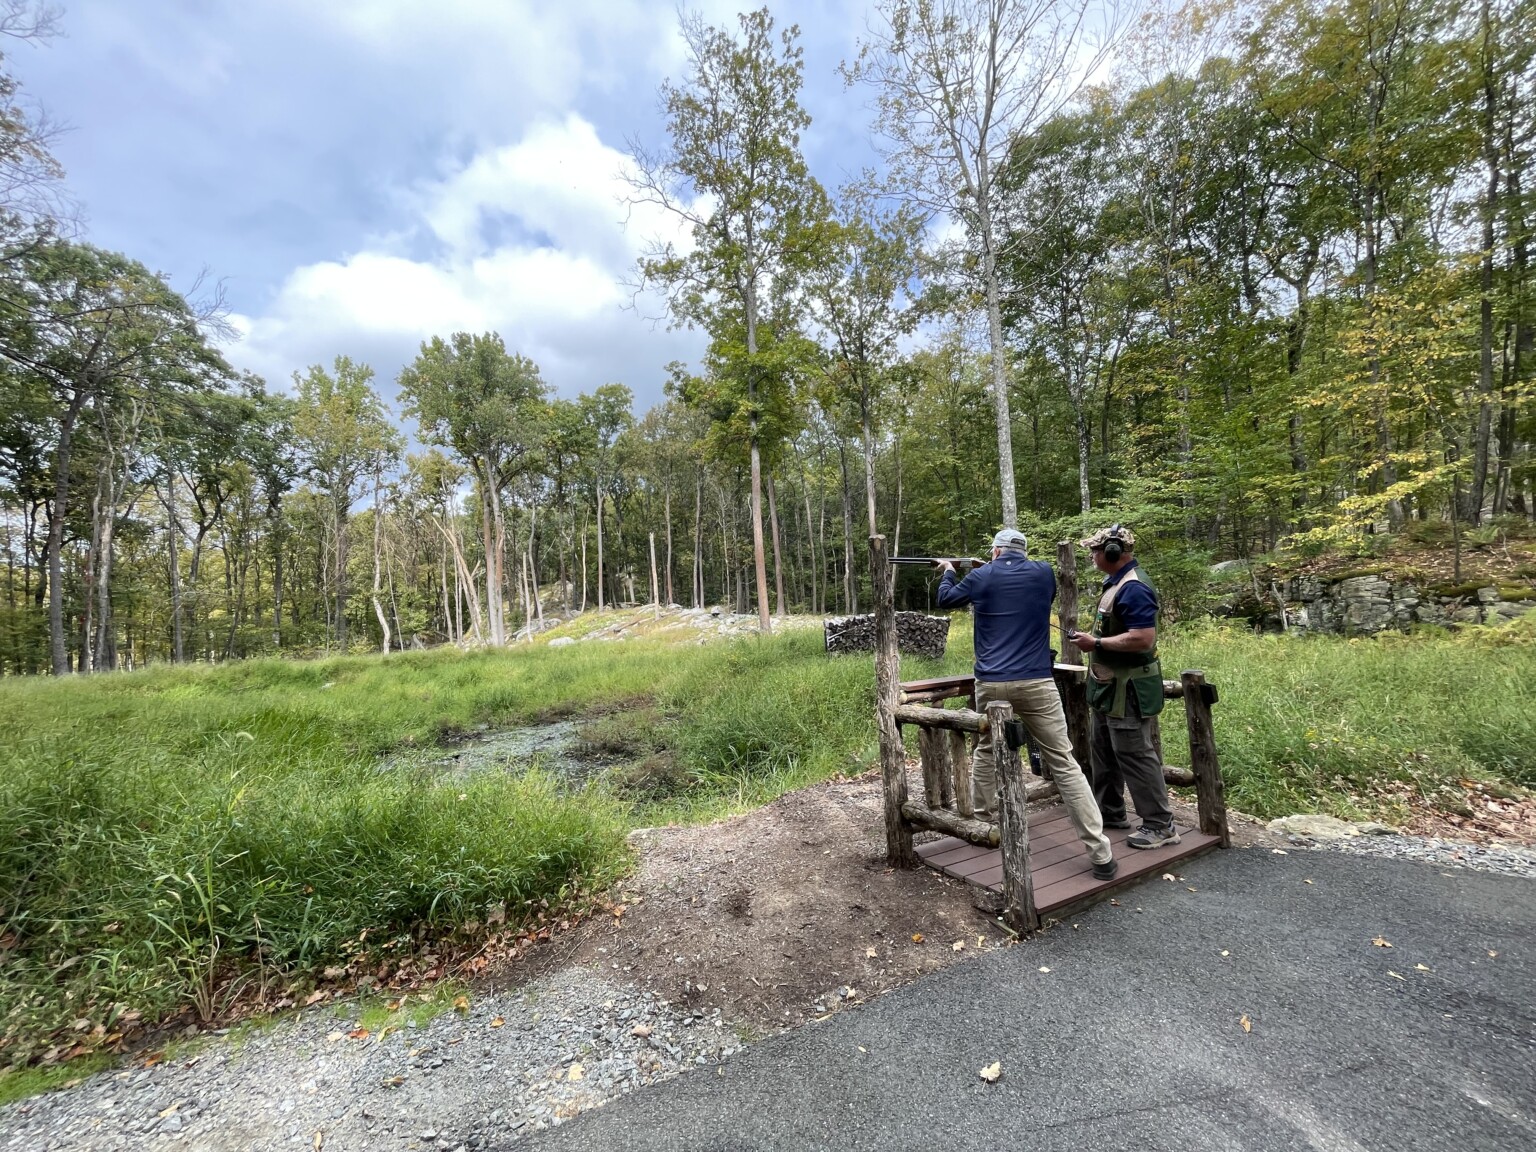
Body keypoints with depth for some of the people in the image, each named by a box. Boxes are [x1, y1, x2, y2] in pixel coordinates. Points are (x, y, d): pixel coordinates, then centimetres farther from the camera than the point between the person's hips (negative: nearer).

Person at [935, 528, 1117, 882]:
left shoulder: (980, 577, 3)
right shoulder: (1044, 572, 6)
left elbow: (946, 599, 20)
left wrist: (948, 572, 39)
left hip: (991, 683, 0)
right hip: (1036, 683, 0)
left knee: (985, 751, 22)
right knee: (1063, 764, 2)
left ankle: (982, 819, 31)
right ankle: (1101, 854, 2)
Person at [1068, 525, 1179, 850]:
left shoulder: (1134, 588, -22)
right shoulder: (1116, 582, 11)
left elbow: (1143, 639, -29)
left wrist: (1096, 643, -22)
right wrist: (1092, 639, 10)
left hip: (1127, 689, -11)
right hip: (1110, 686, 11)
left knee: (1135, 755, -1)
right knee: (1104, 750, 19)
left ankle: (1160, 825, 12)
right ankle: (1110, 811, 33)